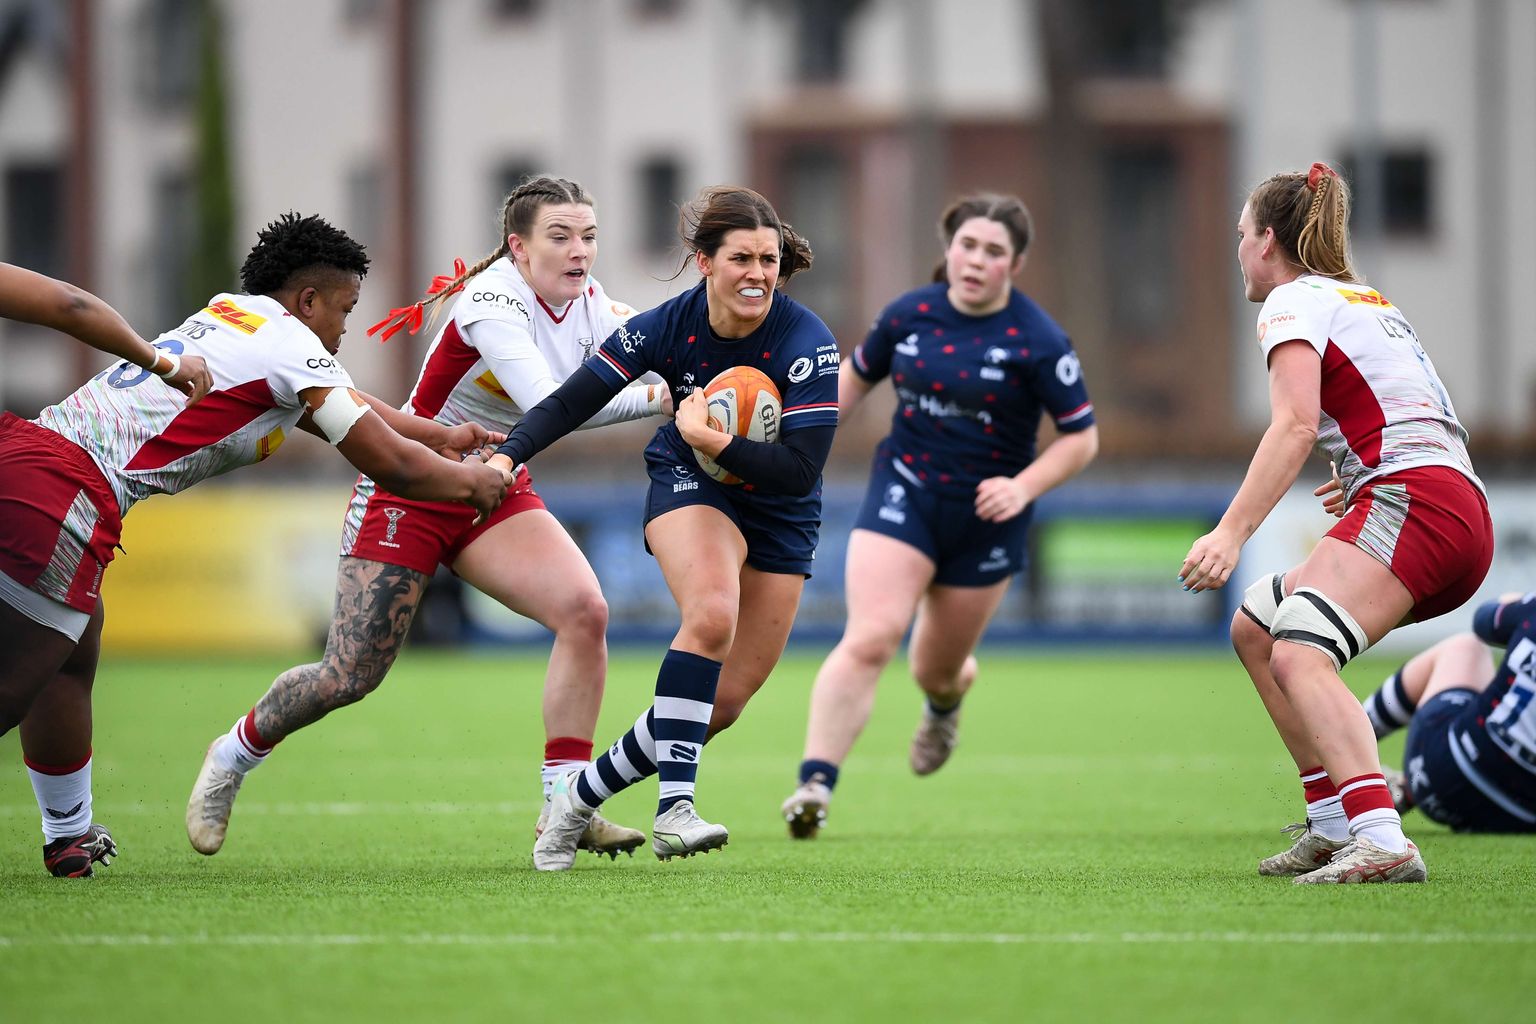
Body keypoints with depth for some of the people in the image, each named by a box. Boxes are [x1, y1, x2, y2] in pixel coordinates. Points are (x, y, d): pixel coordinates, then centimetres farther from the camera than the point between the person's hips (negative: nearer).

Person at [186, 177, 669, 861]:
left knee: (583, 610, -20)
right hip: (409, 489, -6)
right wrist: (653, 399, -33)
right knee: (350, 676, -5)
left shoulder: (594, 309, -3)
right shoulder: (492, 299, -25)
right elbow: (550, 405, -37)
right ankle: (232, 757, 25)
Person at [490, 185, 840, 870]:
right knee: (711, 613, -34)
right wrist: (508, 455, -29)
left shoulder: (808, 343, -24)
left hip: (779, 515, 1)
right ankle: (673, 809, -35)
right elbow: (572, 401, -14)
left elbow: (801, 471, -27)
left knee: (723, 705, -1)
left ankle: (582, 795, 17)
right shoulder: (667, 326, -18)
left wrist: (719, 444, -39)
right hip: (688, 485, -1)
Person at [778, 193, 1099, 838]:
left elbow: (1081, 438, -7)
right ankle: (815, 784, -24)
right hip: (903, 494, 1)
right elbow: (856, 377, 17)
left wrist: (1022, 488, -21)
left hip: (986, 518, -1)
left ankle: (945, 700, 53)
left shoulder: (1037, 342, -11)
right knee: (868, 640, -20)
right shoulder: (910, 314, -2)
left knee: (936, 668, 13)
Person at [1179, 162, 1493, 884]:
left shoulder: (1296, 300, 0)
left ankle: (1381, 841, -45)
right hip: (1461, 511, 10)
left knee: (1299, 657, -26)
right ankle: (1333, 825, 10)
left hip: (1411, 501, -10)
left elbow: (1295, 425, -16)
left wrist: (1231, 534, -23)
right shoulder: (1368, 299, 28)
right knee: (1254, 629, 16)